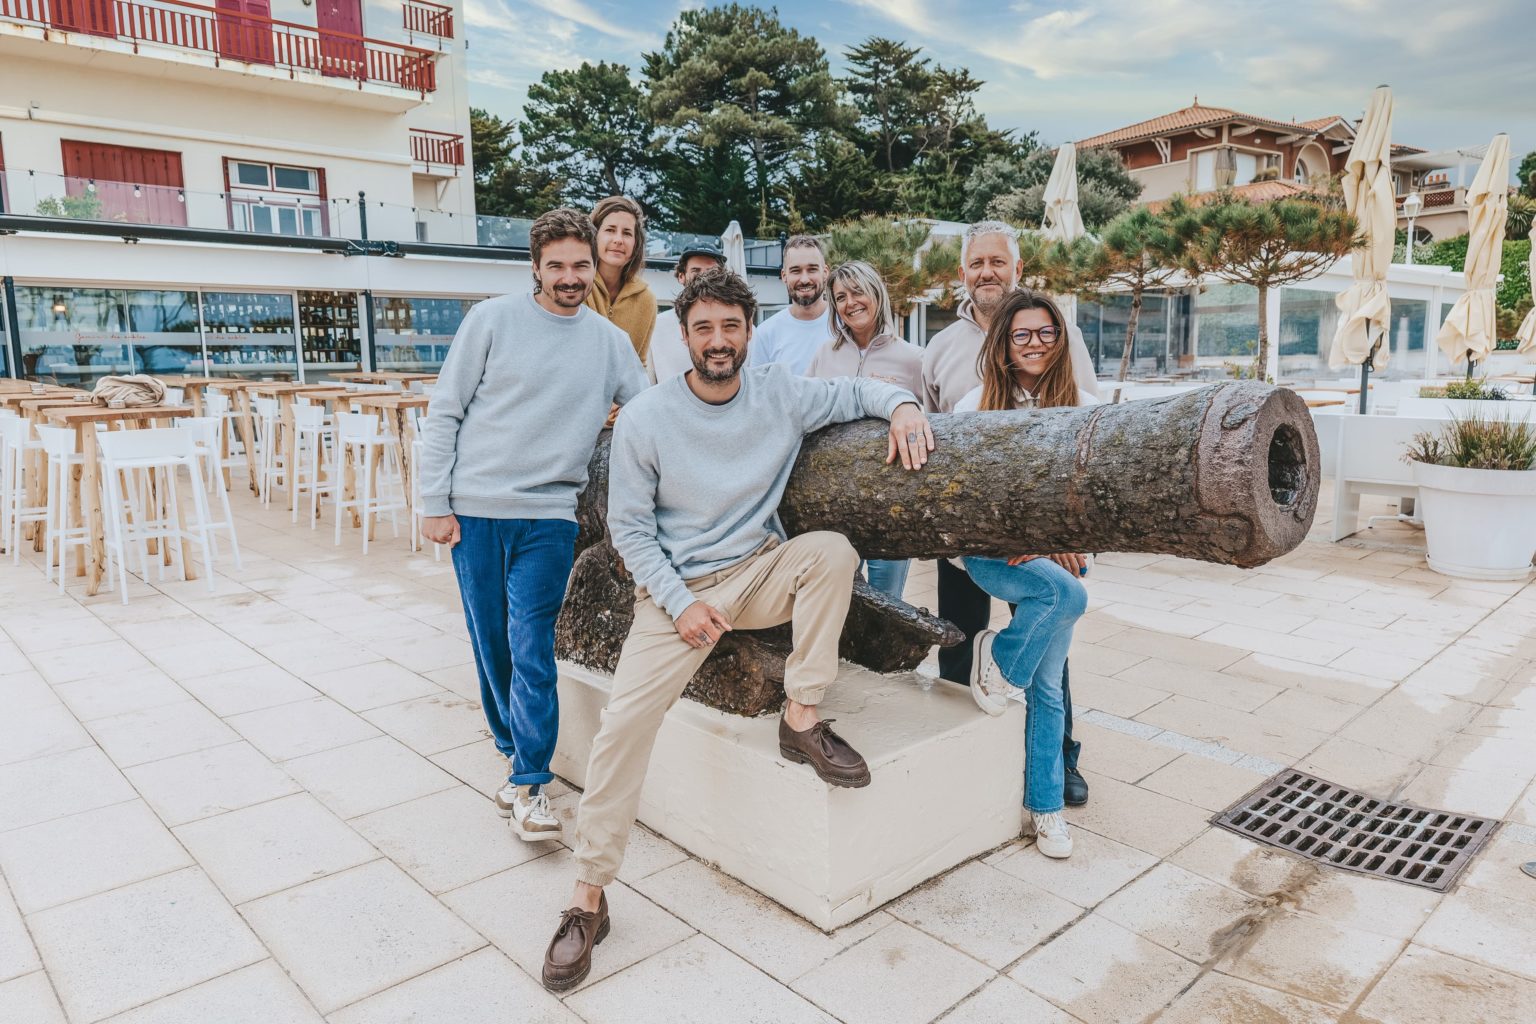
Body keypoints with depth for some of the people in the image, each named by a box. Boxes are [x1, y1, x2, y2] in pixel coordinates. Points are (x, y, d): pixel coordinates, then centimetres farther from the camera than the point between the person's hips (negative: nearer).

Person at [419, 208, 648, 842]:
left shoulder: (611, 343, 7)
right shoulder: (493, 320, 0)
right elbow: (444, 413, 1)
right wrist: (435, 503, -3)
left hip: (549, 516, 0)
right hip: (474, 510, 0)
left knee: (532, 649, -5)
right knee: (490, 644, 9)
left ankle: (528, 783, 5)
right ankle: (515, 750, 29)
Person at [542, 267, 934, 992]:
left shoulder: (782, 396, -4)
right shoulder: (646, 418, -10)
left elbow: (857, 392, 9)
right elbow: (628, 527, -6)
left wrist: (901, 406, -15)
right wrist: (681, 604, -14)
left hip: (759, 572, 3)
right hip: (674, 588, -2)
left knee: (831, 550, -26)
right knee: (624, 724, -15)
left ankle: (801, 721, -13)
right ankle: (588, 899, 0)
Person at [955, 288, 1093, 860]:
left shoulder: (1082, 406, 4)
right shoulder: (975, 404, 1)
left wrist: (1070, 541, -8)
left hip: (1057, 553, 2)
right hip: (989, 552, -2)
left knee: (1046, 685, 1)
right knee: (1067, 595, -31)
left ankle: (1045, 806, 17)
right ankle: (997, 661, -2)